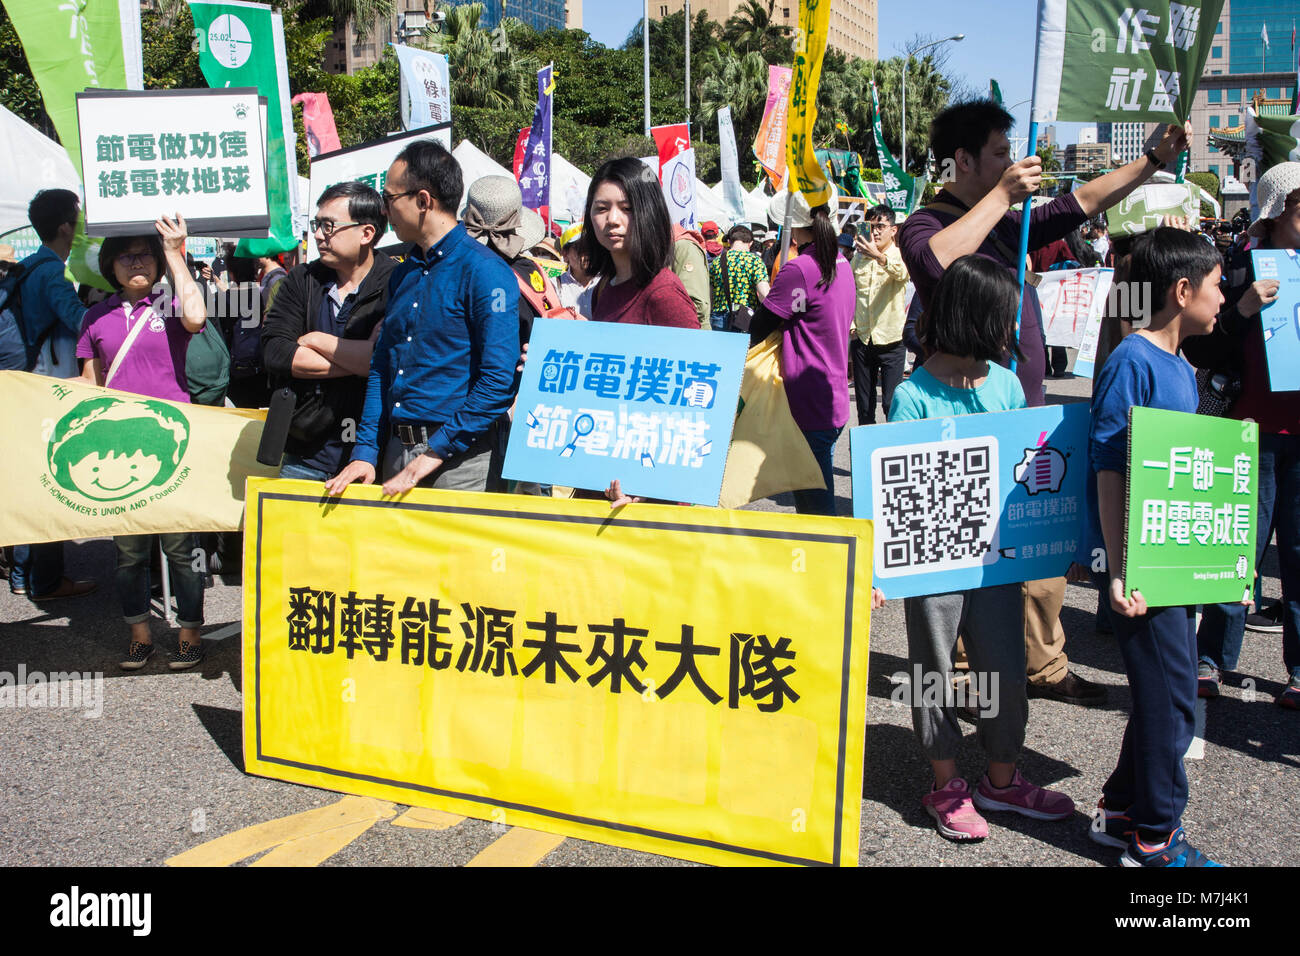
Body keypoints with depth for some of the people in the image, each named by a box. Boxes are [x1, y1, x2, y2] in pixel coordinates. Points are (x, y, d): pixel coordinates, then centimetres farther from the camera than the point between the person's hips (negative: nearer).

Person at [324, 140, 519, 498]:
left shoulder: (484, 271, -10)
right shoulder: (403, 275, 14)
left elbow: (498, 380, -17)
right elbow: (380, 368, 15)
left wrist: (435, 453, -18)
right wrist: (366, 452, 4)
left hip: (457, 459, -7)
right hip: (396, 453, 7)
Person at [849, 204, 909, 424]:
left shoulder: (900, 256, -6)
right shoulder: (858, 257, 9)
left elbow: (902, 273, -30)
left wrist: (879, 256, -47)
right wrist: (850, 324, 4)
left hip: (892, 340, -4)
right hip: (862, 339, 4)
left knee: (892, 402, -4)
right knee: (864, 401, 12)